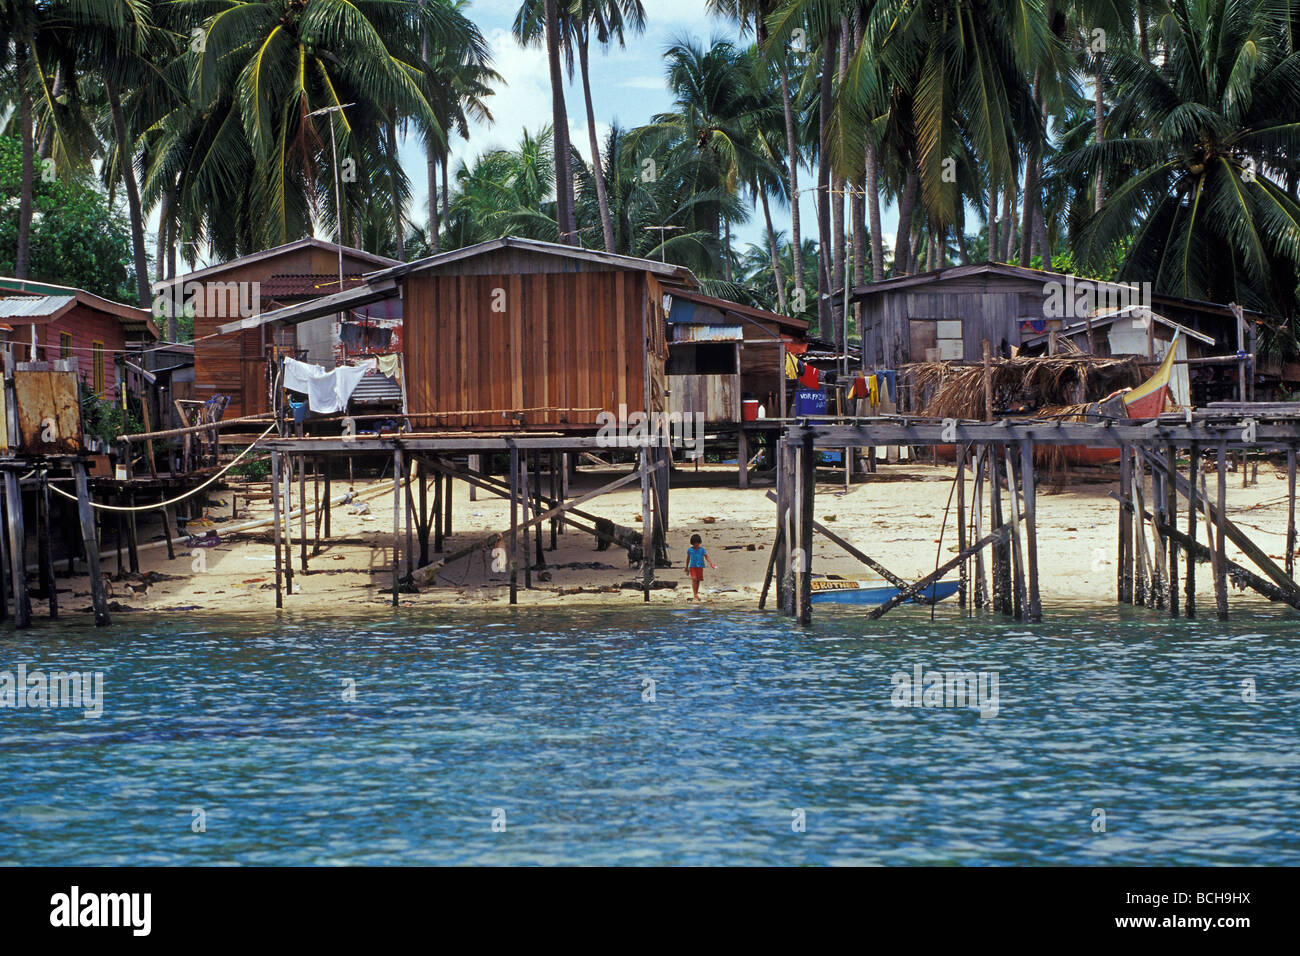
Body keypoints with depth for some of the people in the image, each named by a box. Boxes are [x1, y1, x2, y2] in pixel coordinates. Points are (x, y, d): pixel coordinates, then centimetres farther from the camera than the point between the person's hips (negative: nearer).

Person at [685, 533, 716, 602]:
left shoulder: (702, 549, 0)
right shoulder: (689, 550, 1)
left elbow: (706, 556, -7)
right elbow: (688, 558, 11)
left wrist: (710, 563, -22)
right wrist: (686, 568, 16)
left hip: (700, 567, 2)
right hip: (692, 566, -2)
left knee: (698, 580, 7)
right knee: (694, 579, -16)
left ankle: (696, 594, 18)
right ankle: (694, 594, -20)